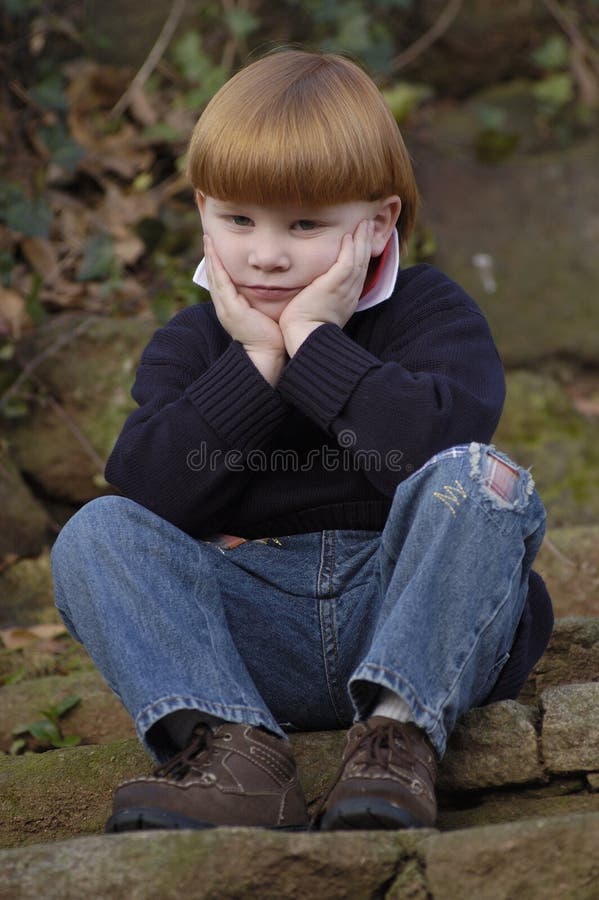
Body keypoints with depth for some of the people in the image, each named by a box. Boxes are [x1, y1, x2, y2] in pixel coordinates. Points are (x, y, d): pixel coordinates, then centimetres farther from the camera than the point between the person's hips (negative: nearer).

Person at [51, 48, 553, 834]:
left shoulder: (432, 314, -1)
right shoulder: (190, 346, 10)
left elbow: (436, 445, -24)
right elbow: (145, 494, -10)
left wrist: (314, 343, -16)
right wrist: (255, 363, -13)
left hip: (415, 608, -3)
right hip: (256, 638, 3)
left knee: (480, 480, -29)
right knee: (94, 534, -16)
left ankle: (400, 733, -34)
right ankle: (234, 752, -34)